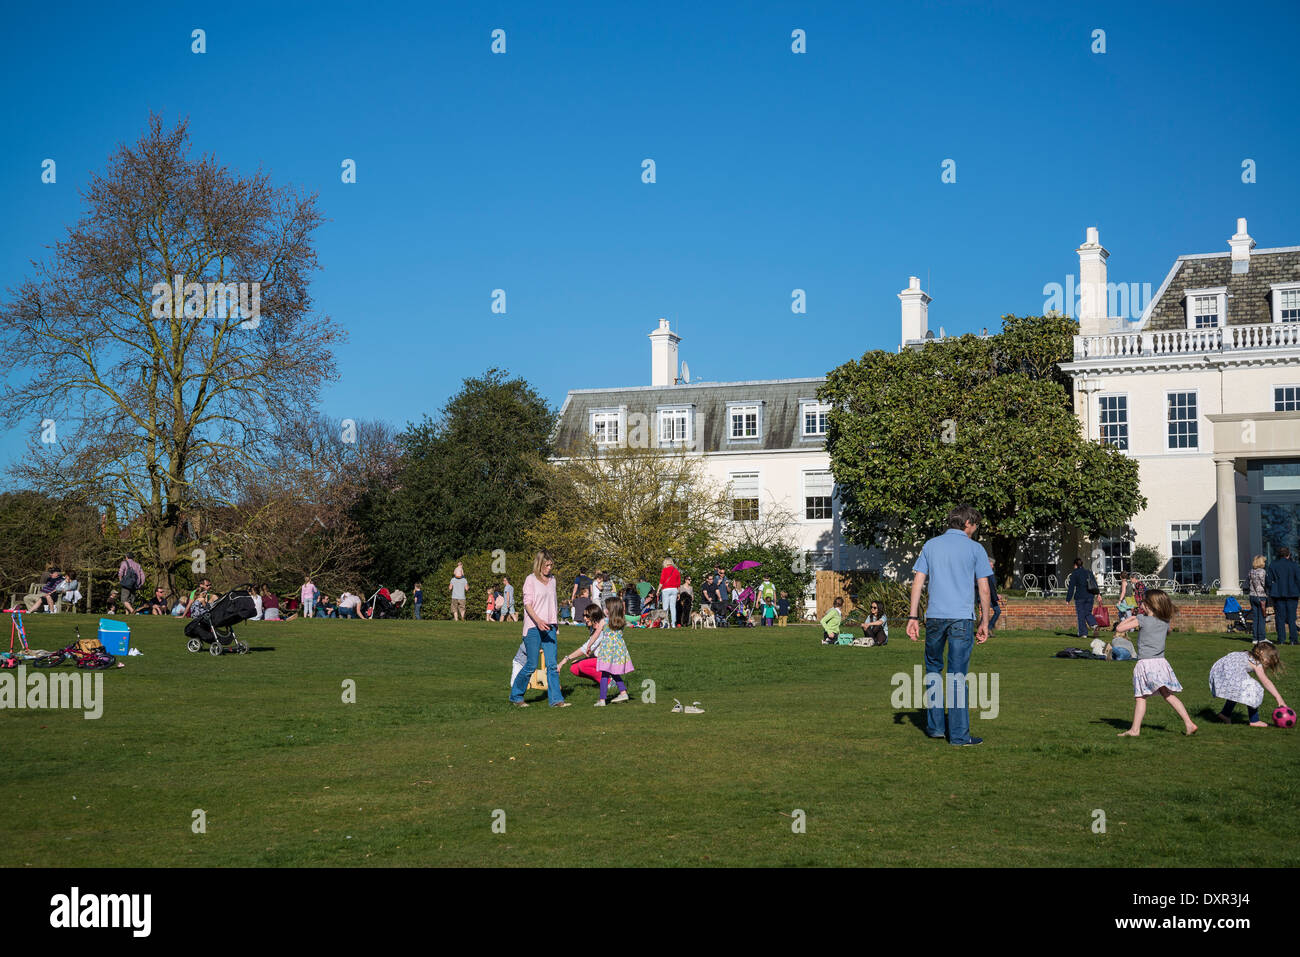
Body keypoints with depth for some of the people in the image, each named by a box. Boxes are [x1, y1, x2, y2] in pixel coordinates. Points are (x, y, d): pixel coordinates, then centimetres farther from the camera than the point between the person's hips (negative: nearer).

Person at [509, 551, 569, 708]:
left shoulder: (552, 580, 14)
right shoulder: (531, 580, -5)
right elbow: (527, 603, -12)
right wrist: (538, 620, -26)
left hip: (549, 627, 5)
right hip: (533, 627, -5)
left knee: (552, 664, -1)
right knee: (531, 665, -2)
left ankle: (556, 699, 0)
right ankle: (516, 696, 14)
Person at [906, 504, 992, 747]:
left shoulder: (931, 545, 10)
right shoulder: (975, 549, 3)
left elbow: (918, 581, 6)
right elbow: (984, 589, 0)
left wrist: (913, 617, 7)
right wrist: (984, 622, 7)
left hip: (934, 617, 3)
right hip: (962, 618, -2)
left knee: (933, 670, 18)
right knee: (958, 676, -1)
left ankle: (935, 725, 20)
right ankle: (959, 734, 1)